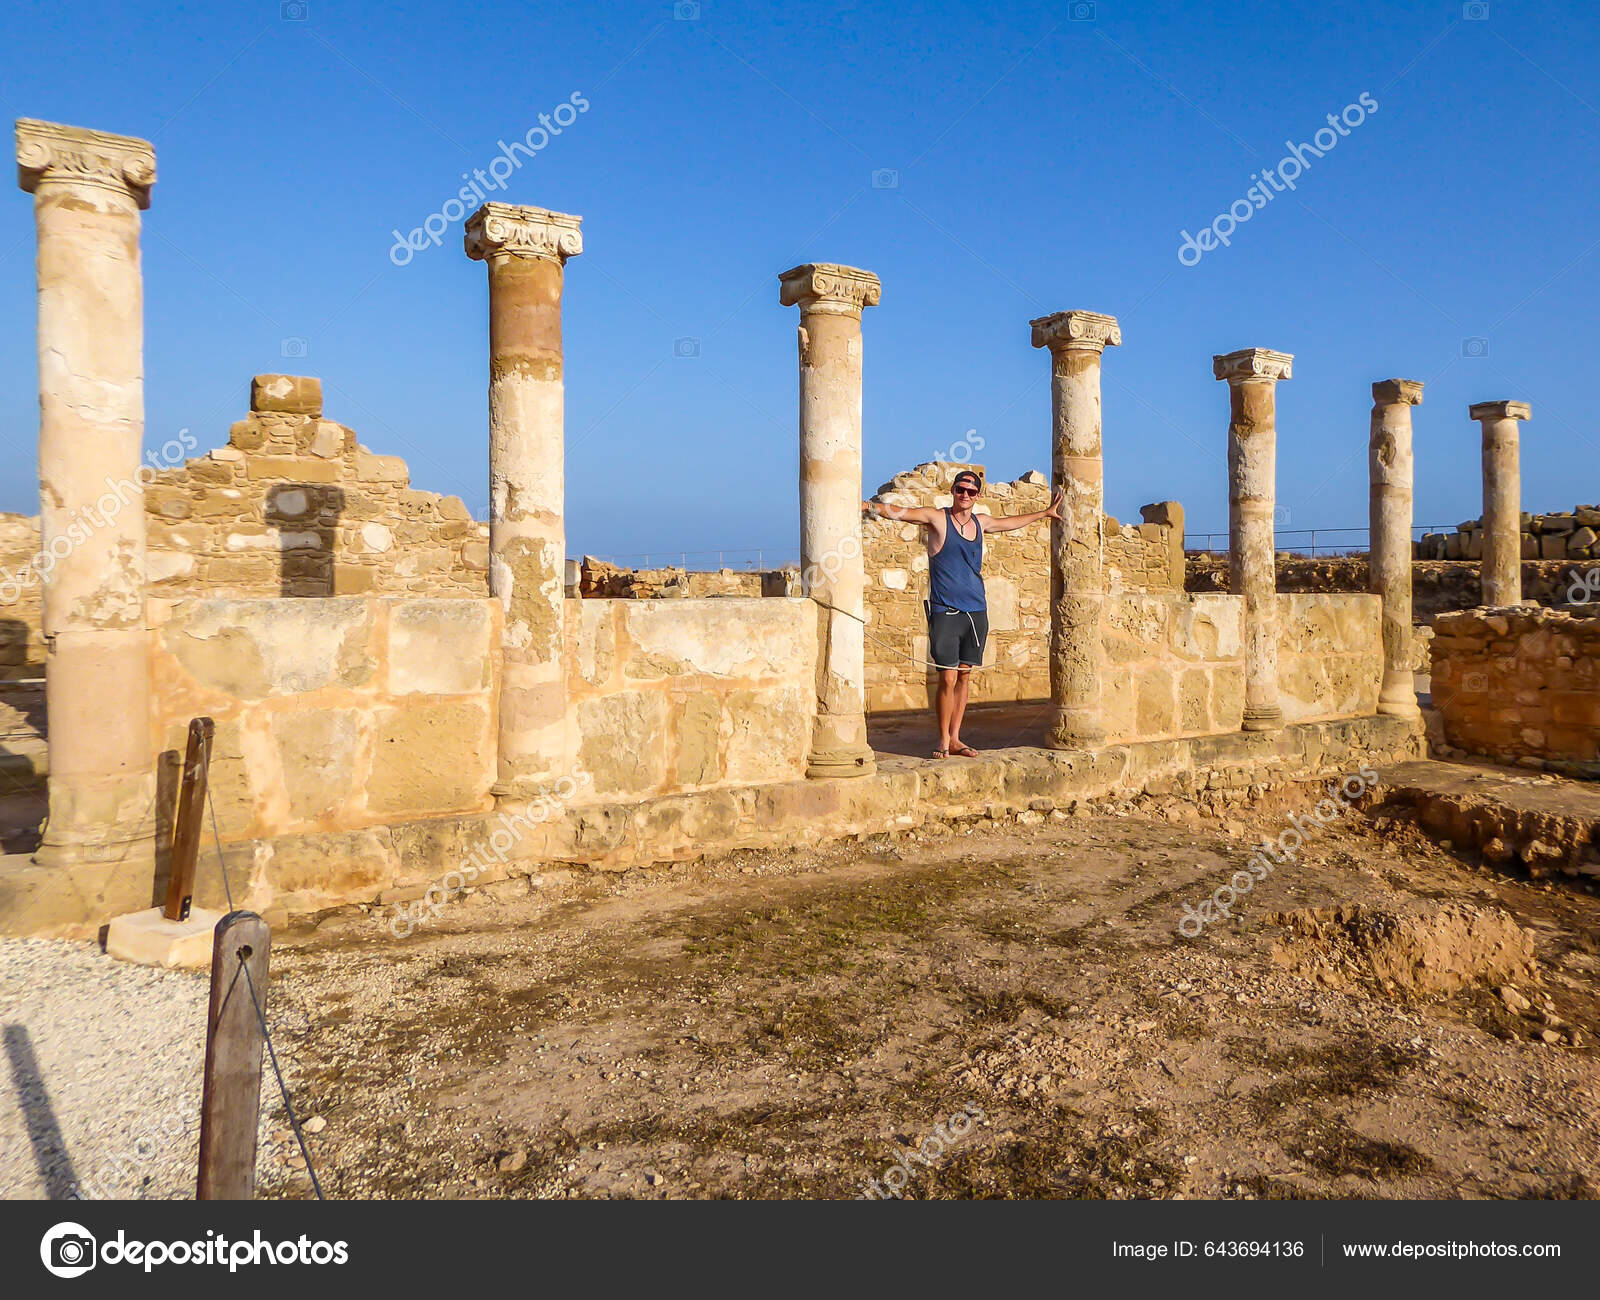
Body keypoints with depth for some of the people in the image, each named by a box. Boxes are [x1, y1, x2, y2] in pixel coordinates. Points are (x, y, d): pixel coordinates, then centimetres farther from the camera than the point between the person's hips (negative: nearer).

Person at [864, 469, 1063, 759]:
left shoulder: (981, 522, 13)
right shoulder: (936, 517, -3)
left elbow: (1011, 522, 33)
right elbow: (895, 512, -12)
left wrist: (1045, 513, 44)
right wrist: (864, 505, -26)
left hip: (976, 612, 5)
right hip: (945, 613, -5)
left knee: (963, 677, 8)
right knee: (948, 679, -7)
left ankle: (955, 738, 16)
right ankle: (943, 740, 6)